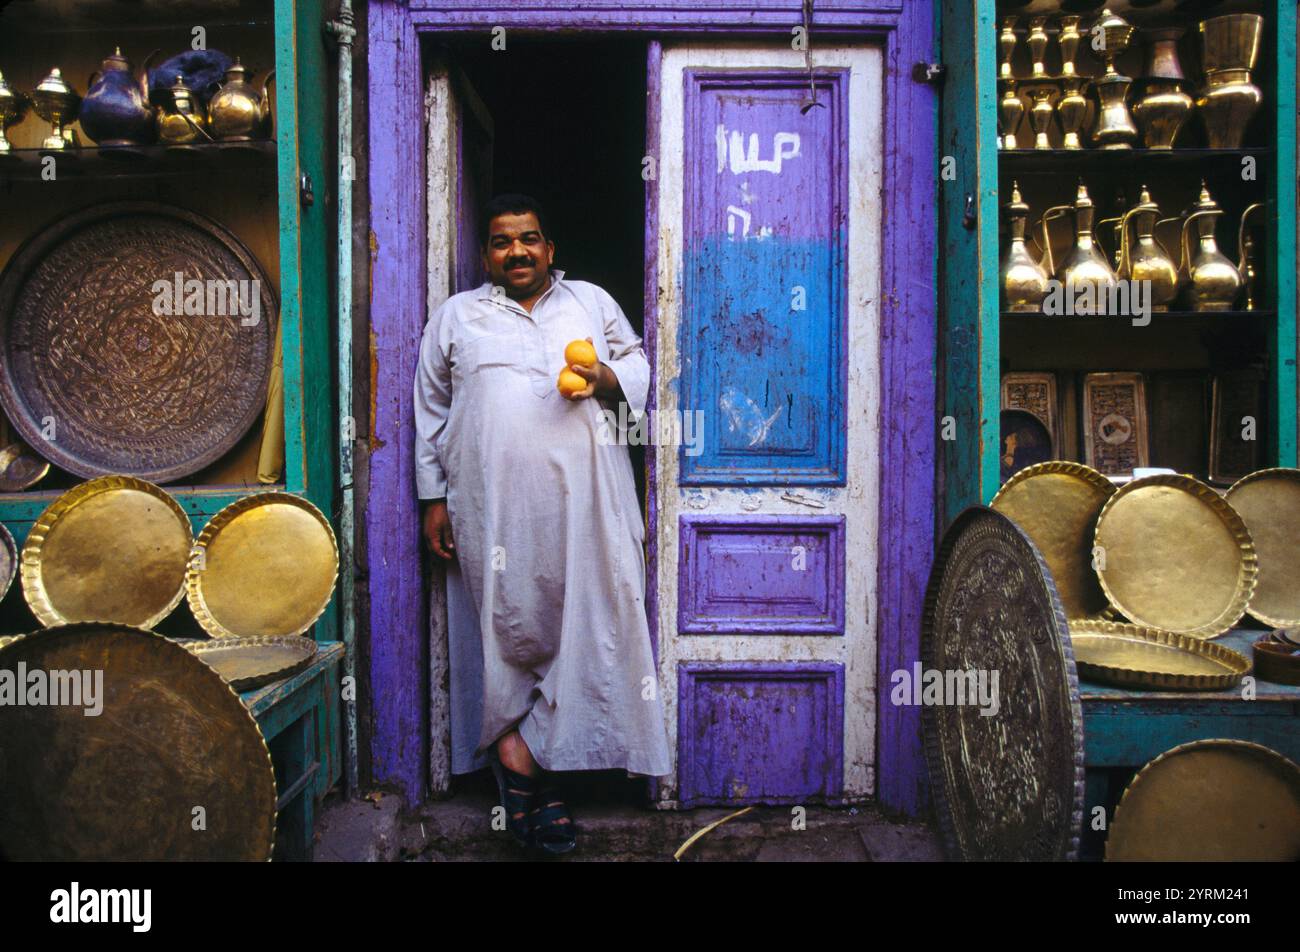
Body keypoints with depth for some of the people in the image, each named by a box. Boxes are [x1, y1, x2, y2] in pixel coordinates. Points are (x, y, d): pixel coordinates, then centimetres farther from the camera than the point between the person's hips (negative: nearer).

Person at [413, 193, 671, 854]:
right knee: (512, 624, -2)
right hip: (496, 502, -1)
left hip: (586, 499, 1)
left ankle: (520, 752, 5)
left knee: (592, 619, -6)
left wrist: (606, 379, -5)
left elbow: (640, 370, 19)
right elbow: (431, 411, 16)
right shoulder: (456, 316, 18)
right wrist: (434, 497, 10)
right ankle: (526, 771, 9)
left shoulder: (592, 301, 20)